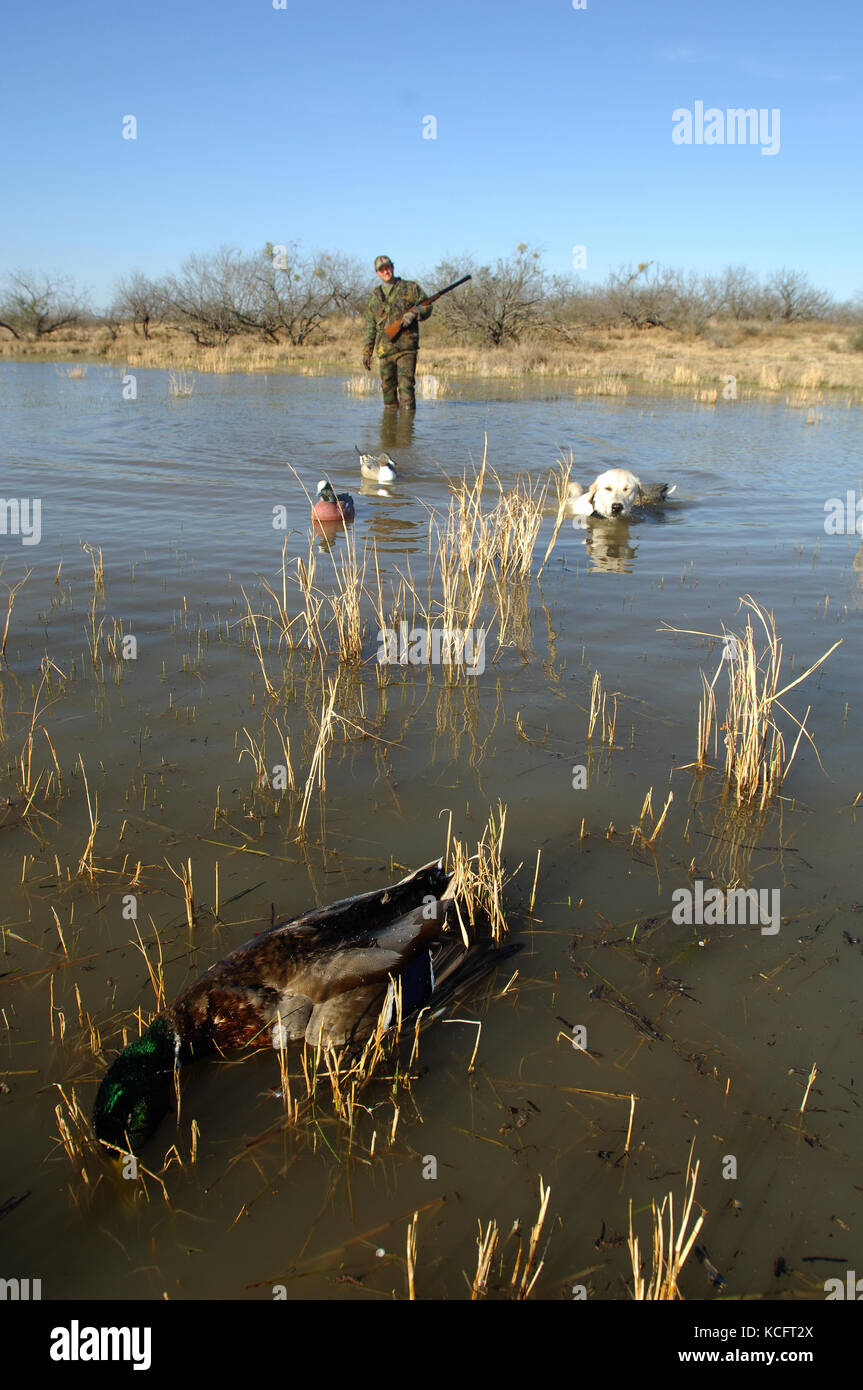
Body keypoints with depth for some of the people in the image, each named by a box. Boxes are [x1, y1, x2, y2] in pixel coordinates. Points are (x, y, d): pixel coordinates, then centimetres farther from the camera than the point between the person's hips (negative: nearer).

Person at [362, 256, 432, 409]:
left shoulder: (410, 287, 8)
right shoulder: (374, 296, 17)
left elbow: (427, 306, 9)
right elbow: (370, 326, 17)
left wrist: (414, 313, -13)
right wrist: (367, 352, 10)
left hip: (406, 347, -4)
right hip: (384, 349, 4)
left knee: (405, 385, -14)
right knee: (388, 387, 6)